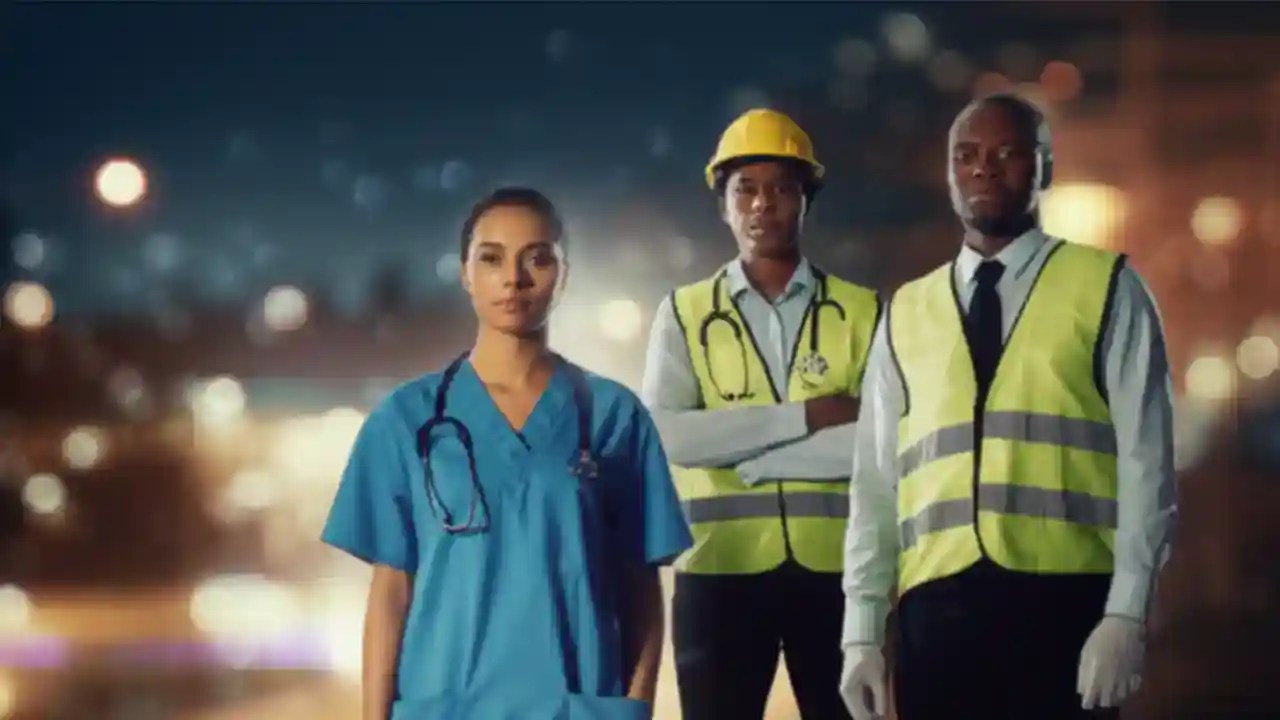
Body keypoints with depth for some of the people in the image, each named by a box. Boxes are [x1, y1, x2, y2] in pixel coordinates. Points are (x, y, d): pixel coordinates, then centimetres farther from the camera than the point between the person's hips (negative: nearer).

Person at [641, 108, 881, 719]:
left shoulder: (862, 312, 6)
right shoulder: (685, 314, 7)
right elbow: (665, 435, -9)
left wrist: (746, 455, -10)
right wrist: (806, 416, -11)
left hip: (835, 569, 0)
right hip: (722, 569, 0)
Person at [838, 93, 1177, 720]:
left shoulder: (1106, 291, 6)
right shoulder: (905, 315, 15)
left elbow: (1144, 459, 0)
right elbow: (876, 480, 13)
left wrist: (1125, 614, -9)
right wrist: (862, 632, 6)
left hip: (1063, 604, -3)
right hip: (934, 610, 3)